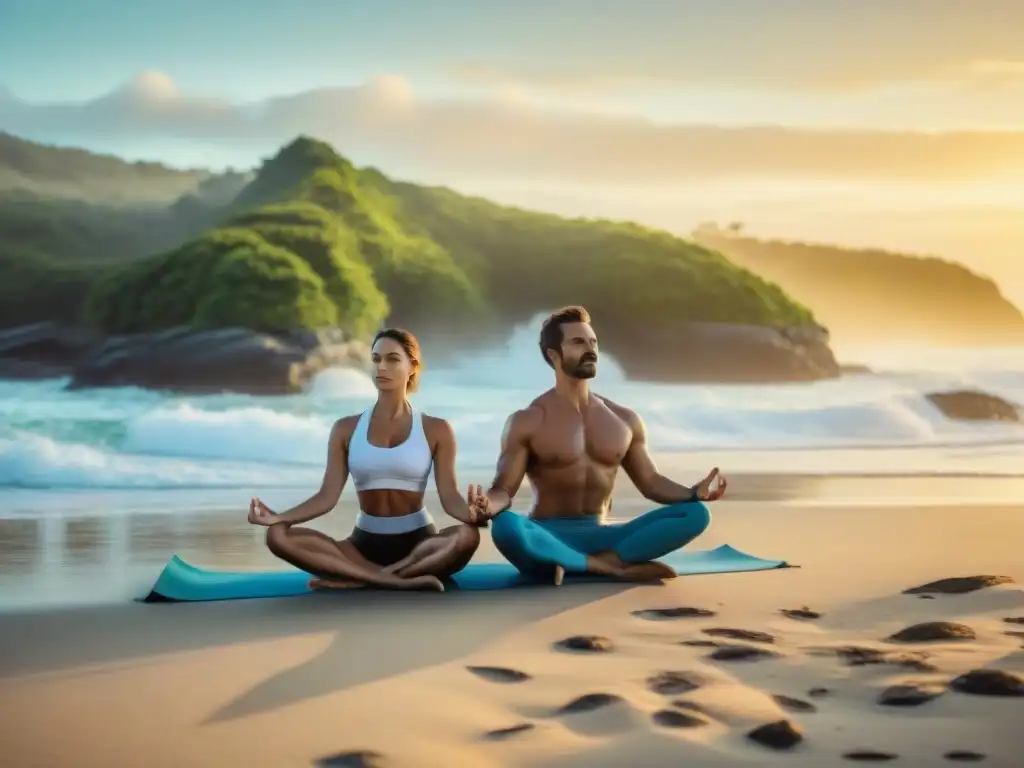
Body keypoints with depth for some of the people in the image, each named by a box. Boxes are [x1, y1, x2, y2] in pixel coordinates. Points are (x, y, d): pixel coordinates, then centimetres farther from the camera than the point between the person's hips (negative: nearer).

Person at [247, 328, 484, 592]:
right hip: (365, 542, 2)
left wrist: (472, 513, -29)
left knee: (467, 536, -37)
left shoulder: (436, 430, 2)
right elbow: (327, 496, 1)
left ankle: (356, 579, -33)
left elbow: (450, 496, -5)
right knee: (278, 536, -24)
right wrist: (279, 517, -15)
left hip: (418, 542, -2)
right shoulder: (346, 429, 7)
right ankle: (401, 581, -34)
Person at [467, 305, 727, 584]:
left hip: (600, 536, 4)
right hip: (549, 539, -4)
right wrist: (489, 505, -32)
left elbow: (650, 482, 17)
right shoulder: (527, 422, -1)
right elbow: (504, 489, -7)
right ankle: (612, 567, -29)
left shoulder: (625, 420, 13)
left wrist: (693, 493, -3)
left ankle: (605, 561, -28)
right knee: (506, 527, -41)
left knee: (695, 514, -17)